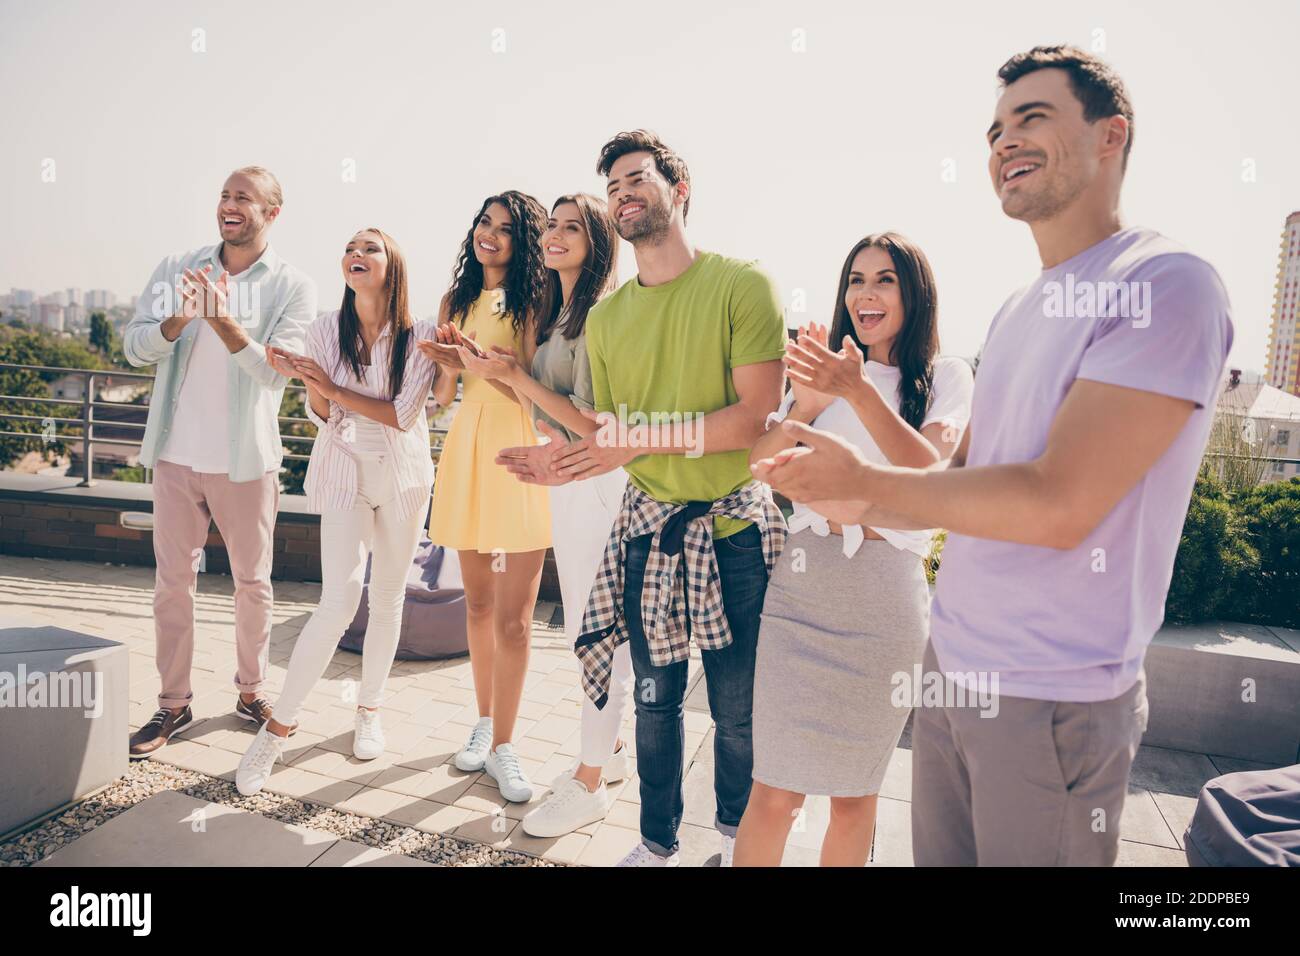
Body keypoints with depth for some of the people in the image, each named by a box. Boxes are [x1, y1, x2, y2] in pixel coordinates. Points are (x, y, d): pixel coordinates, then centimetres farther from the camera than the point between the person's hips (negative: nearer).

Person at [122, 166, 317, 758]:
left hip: (245, 459, -2)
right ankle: (173, 703, 21)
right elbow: (134, 347, -2)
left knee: (252, 581, 9)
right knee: (172, 580, 8)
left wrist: (223, 319, -31)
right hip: (175, 454, 3)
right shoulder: (175, 270, 4)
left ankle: (251, 691, 26)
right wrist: (177, 320, -22)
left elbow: (275, 372, -16)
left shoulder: (293, 287, -5)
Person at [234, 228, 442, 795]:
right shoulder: (327, 331, -1)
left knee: (388, 598, 9)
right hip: (346, 474, 0)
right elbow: (324, 418, -1)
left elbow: (404, 414, -13)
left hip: (403, 476, 1)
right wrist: (306, 381, -20)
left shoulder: (420, 335, -7)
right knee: (339, 600, -13)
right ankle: (279, 726, 1)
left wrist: (331, 387, -16)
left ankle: (369, 710, 27)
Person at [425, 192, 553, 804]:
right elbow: (446, 392, 19)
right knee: (478, 602, 13)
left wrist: (481, 357, -21)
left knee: (514, 615, -4)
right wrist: (449, 364, -1)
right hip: (468, 446, 5)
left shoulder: (533, 300, -1)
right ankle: (484, 723, 29)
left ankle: (502, 747, 9)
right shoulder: (457, 300, 16)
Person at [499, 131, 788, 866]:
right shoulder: (606, 318, 8)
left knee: (738, 710, 8)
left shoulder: (741, 285, -7)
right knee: (656, 700, 14)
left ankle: (736, 832, 37)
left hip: (734, 528, -3)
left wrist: (641, 434, -20)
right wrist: (570, 463, -9)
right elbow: (613, 438, 12)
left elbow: (755, 418, -16)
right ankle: (658, 842, 36)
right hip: (648, 528, 4)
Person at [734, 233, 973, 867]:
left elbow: (926, 467, -13)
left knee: (854, 795, 11)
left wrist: (859, 391, -26)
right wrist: (805, 407, -14)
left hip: (887, 598, -1)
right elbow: (758, 463, 4)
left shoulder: (946, 378, 5)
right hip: (803, 579, 1)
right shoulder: (826, 366, 12)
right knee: (776, 790, 1)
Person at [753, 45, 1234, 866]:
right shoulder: (1016, 311, 10)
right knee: (939, 857, 20)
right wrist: (857, 507, -5)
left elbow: (1058, 505, -24)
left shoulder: (1166, 286, -15)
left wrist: (863, 479, -16)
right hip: (951, 667, 7)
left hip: (1053, 701, -7)